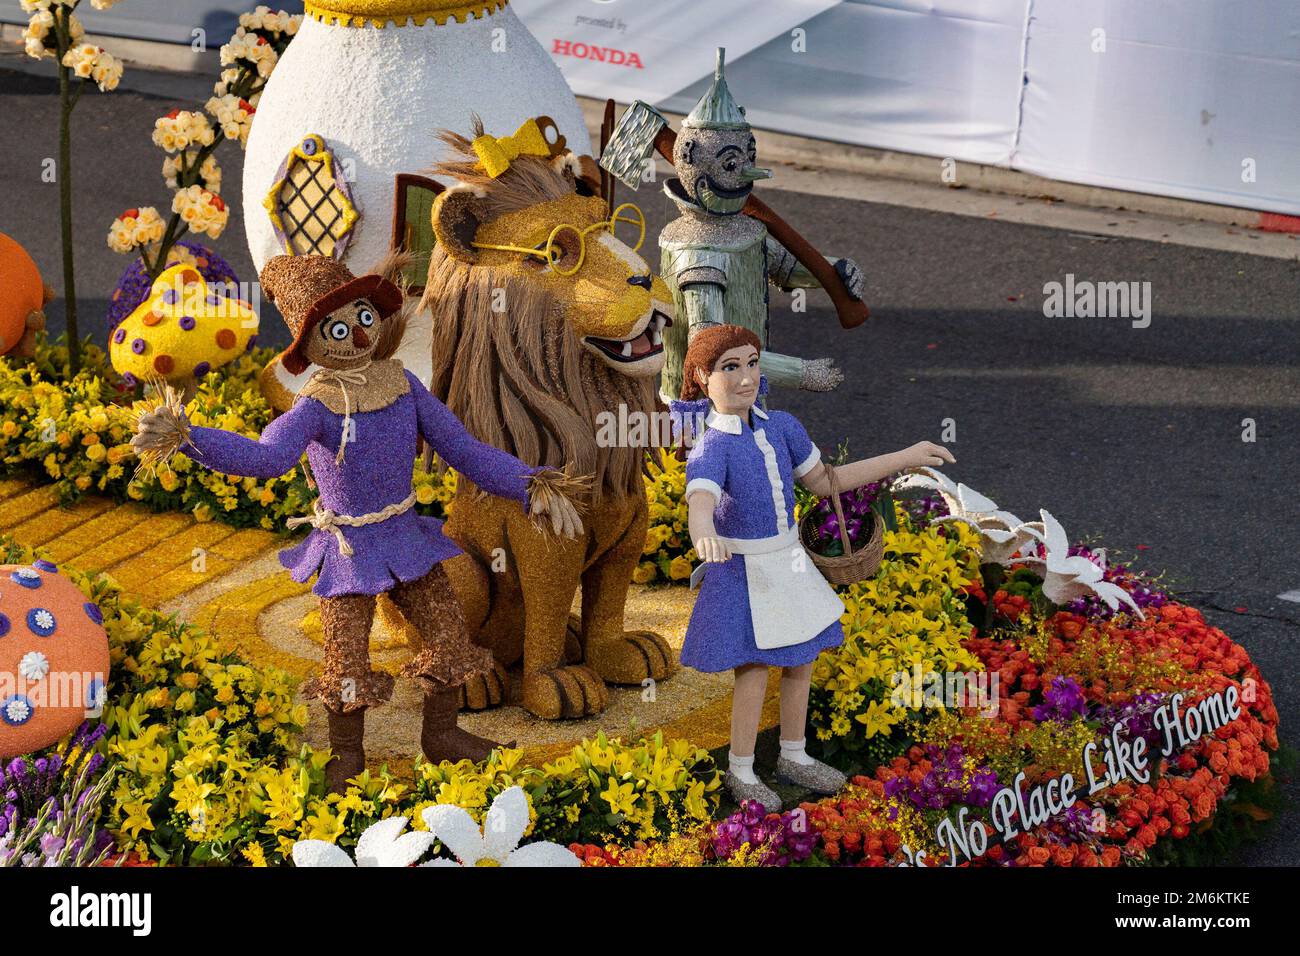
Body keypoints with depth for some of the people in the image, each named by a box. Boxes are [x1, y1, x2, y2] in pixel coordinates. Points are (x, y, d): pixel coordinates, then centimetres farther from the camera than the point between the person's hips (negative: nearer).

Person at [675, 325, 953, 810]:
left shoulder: (780, 426, -3)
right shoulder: (712, 446, -23)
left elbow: (825, 481, 9)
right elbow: (700, 501, -43)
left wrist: (904, 458, 9)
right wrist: (704, 532, -68)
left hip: (787, 561, 6)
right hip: (741, 570, -6)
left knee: (801, 662, 16)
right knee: (752, 673, 1)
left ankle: (793, 756, 36)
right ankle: (740, 772, 20)